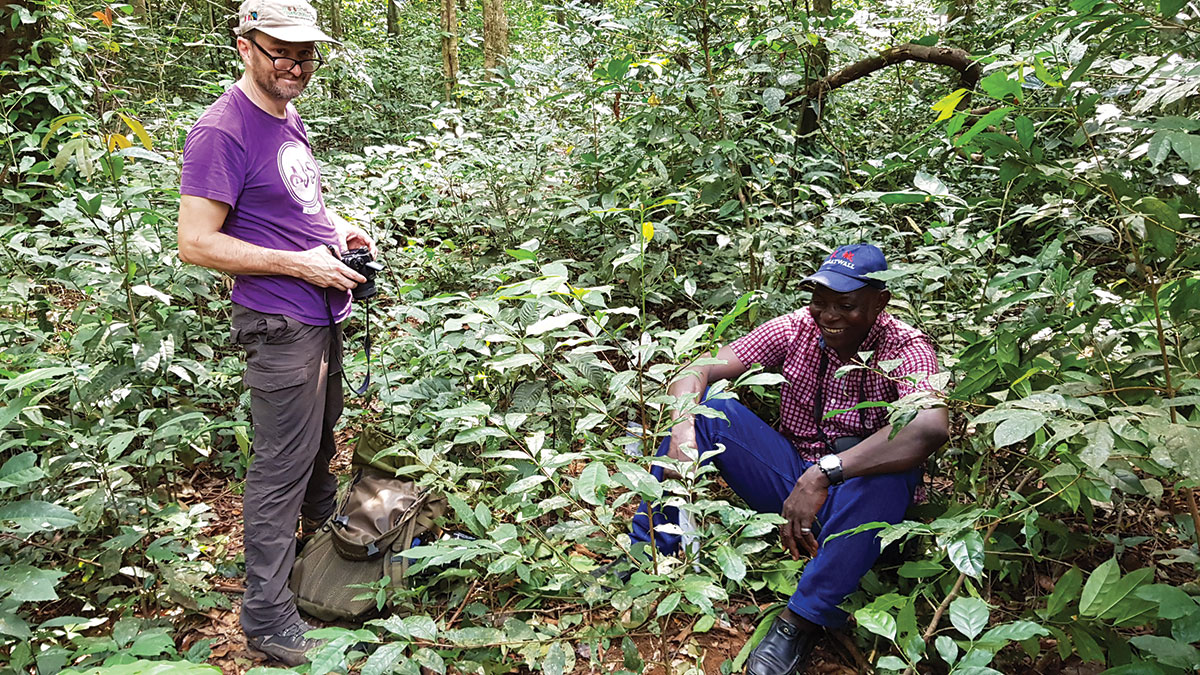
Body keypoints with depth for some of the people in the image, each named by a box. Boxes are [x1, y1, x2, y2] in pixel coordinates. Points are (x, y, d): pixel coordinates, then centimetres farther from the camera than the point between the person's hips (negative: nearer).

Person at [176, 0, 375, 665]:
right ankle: (266, 618, 10)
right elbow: (195, 242, -22)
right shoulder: (222, 131, -19)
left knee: (321, 430, 27)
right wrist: (301, 264, -22)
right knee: (281, 466, -2)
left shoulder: (287, 117, 10)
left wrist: (336, 227, 5)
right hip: (279, 326, -9)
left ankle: (323, 514, 53)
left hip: (322, 313, 9)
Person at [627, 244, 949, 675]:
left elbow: (931, 426, -39)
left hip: (854, 504, -3)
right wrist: (683, 435, -35)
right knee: (705, 407, -15)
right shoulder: (796, 329, -6)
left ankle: (801, 620, -25)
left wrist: (824, 474, -44)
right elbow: (697, 372, -13)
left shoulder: (906, 349, -16)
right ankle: (646, 553, -14)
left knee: (889, 476, -38)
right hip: (789, 481, 3)